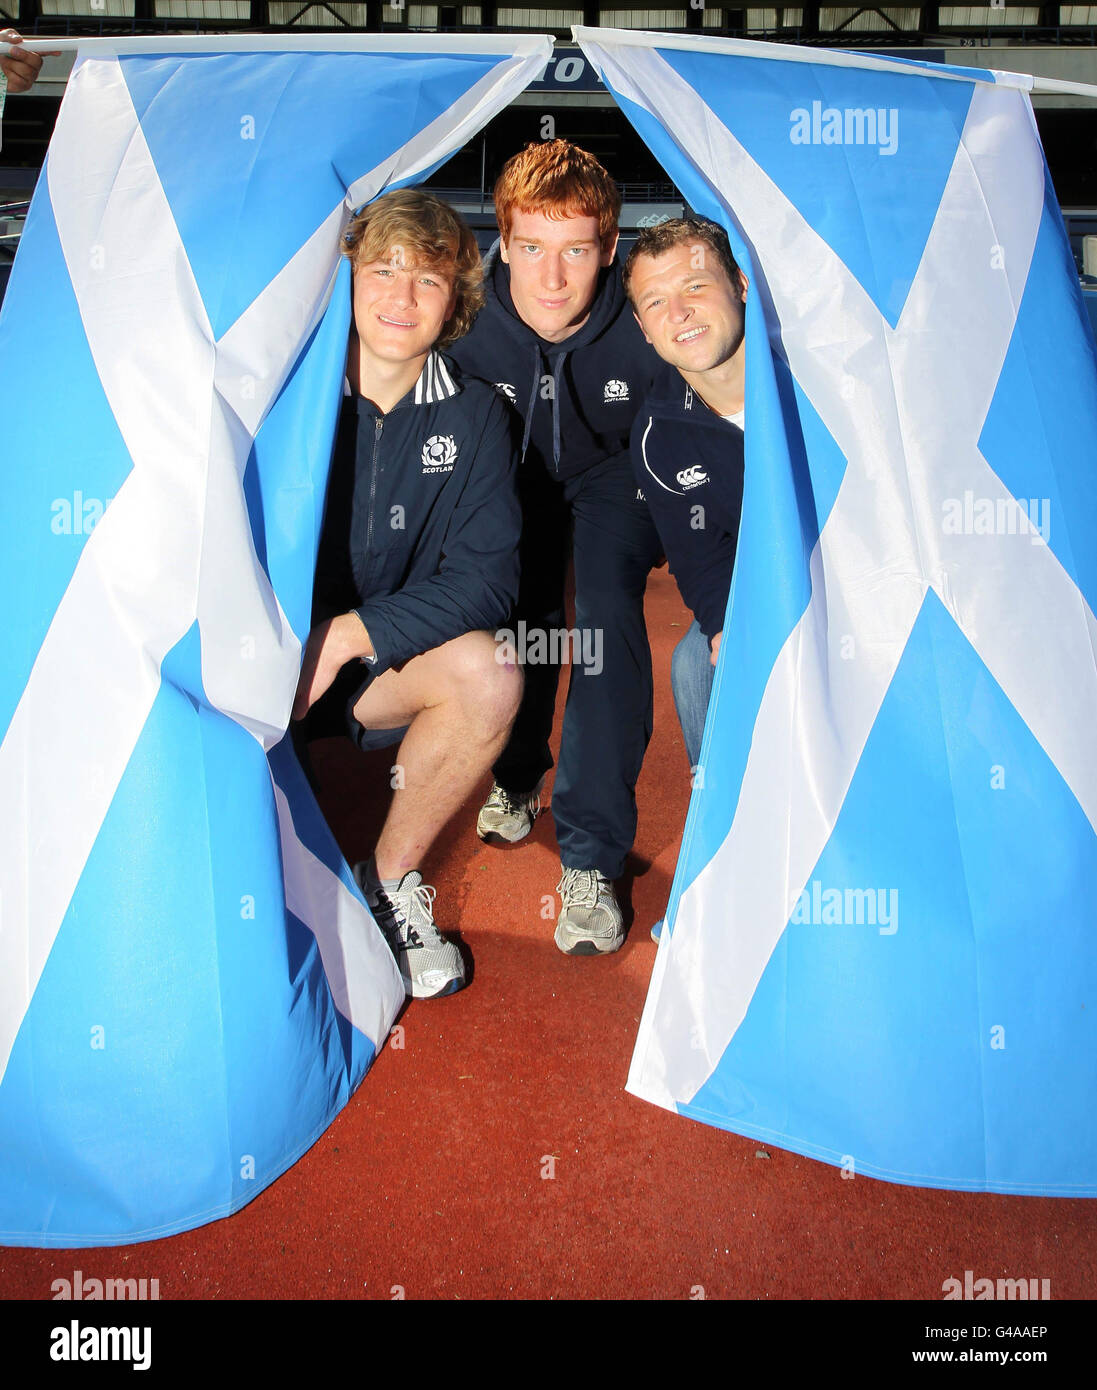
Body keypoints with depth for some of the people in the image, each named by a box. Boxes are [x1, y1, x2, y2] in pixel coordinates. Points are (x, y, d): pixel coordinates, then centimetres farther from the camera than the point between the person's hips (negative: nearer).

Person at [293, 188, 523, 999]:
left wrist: (346, 635, -23)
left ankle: (390, 879, -4)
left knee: (487, 673, -26)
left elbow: (485, 575, -11)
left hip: (378, 663, 2)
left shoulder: (473, 416, -4)